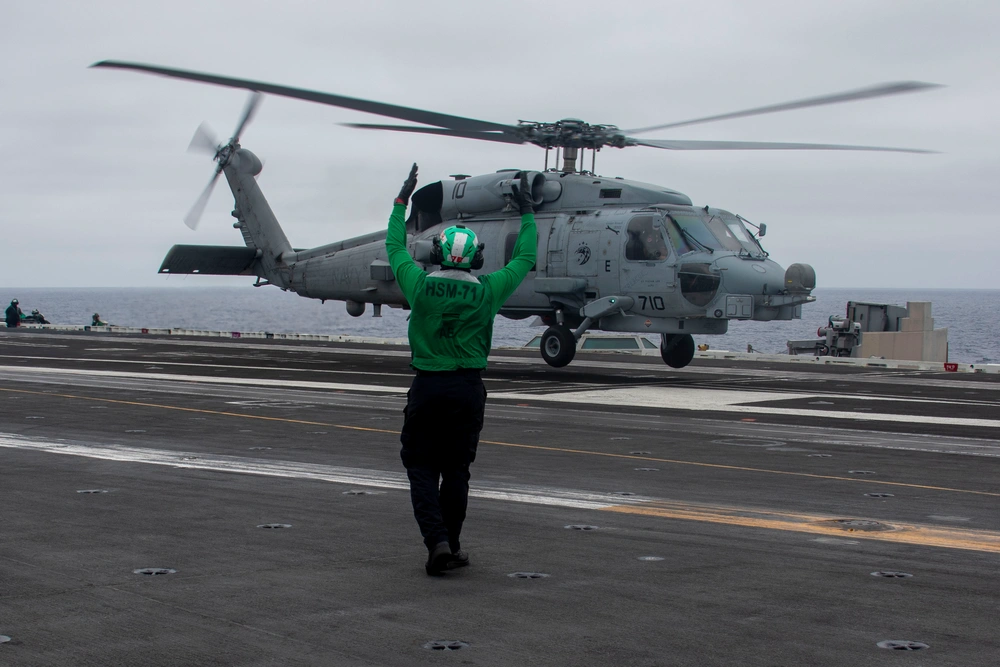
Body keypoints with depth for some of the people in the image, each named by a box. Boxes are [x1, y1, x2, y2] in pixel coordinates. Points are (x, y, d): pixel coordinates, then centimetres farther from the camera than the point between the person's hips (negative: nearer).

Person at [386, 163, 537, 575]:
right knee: (455, 471, 12)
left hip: (427, 387, -1)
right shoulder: (487, 291, -4)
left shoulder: (421, 286, -5)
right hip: (468, 387, 1)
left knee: (421, 469, 4)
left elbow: (395, 247, 13)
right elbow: (525, 258, 11)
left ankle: (437, 541, -14)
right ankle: (450, 546, 18)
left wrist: (402, 201, 24)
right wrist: (527, 213, 22)